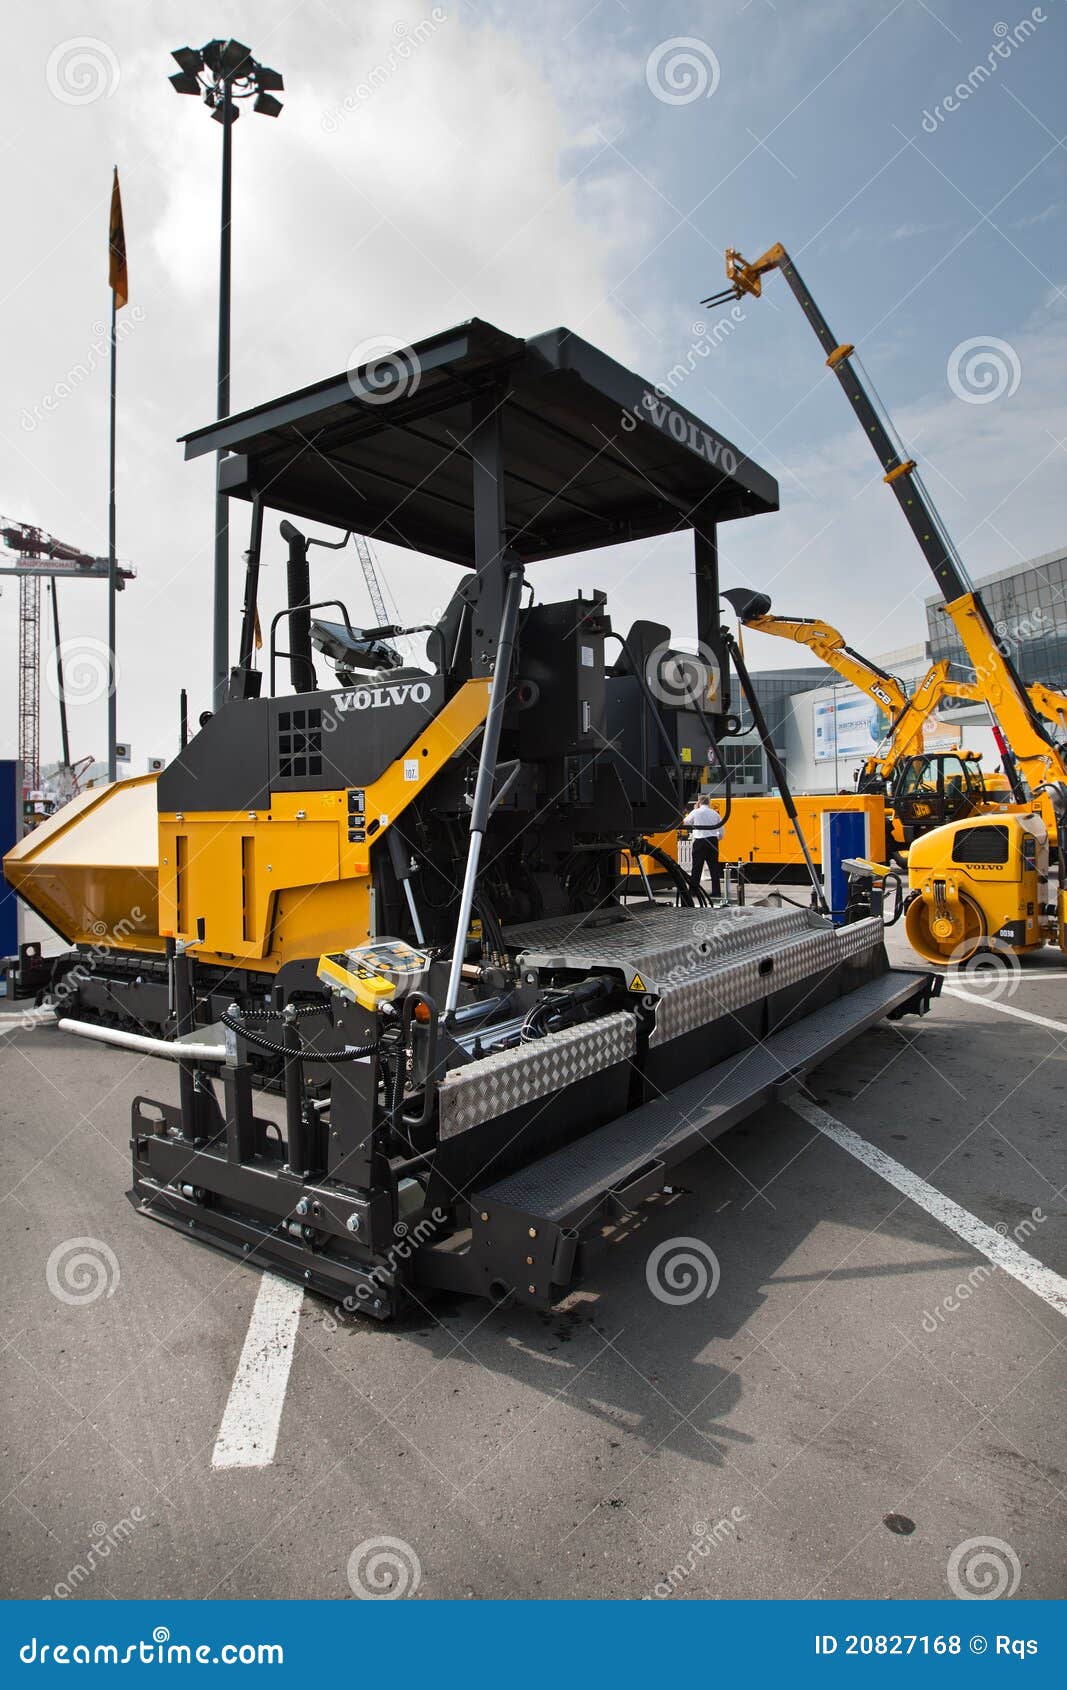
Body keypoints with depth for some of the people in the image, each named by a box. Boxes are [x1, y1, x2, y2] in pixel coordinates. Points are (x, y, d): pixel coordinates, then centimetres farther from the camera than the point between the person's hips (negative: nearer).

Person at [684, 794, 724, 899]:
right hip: (713, 841, 3)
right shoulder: (715, 813, 8)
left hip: (699, 841, -3)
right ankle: (716, 891, 4)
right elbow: (721, 831, 9)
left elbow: (686, 822, 14)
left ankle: (693, 890, 2)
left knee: (697, 867, 2)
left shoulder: (695, 812, -3)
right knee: (714, 867, 5)